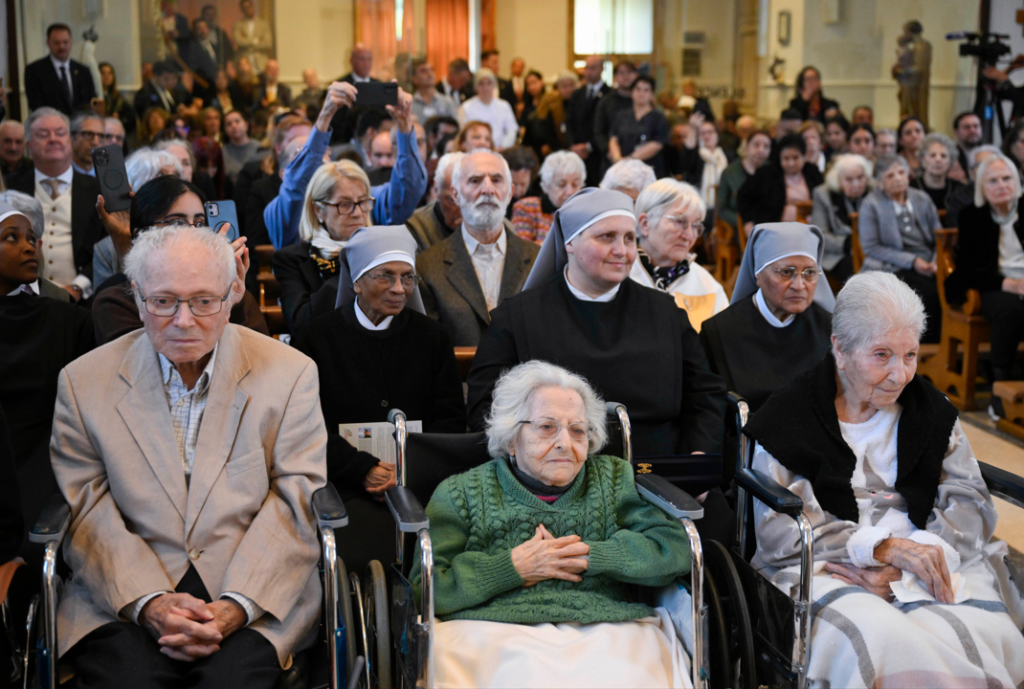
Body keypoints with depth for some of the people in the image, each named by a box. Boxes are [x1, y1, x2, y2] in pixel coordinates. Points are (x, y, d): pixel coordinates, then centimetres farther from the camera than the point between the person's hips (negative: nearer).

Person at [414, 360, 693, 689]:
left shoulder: (615, 479, 20)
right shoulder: (460, 493, 13)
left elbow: (677, 547, 6)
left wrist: (590, 555, -3)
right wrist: (513, 568, -5)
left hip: (603, 630, 2)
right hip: (497, 630, -1)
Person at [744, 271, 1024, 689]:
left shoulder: (931, 413, 14)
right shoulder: (788, 418, 1)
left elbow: (972, 506, 6)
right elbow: (776, 528, -6)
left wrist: (898, 567, -13)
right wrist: (881, 548, -18)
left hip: (925, 564, 3)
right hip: (825, 570, -3)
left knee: (989, 633, -30)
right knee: (885, 640, -36)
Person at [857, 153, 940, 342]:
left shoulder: (922, 199, 15)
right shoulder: (872, 204, 2)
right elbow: (870, 247, -4)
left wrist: (937, 262, -4)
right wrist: (912, 261, -11)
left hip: (927, 268, 4)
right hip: (891, 269, -4)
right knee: (930, 292, -32)